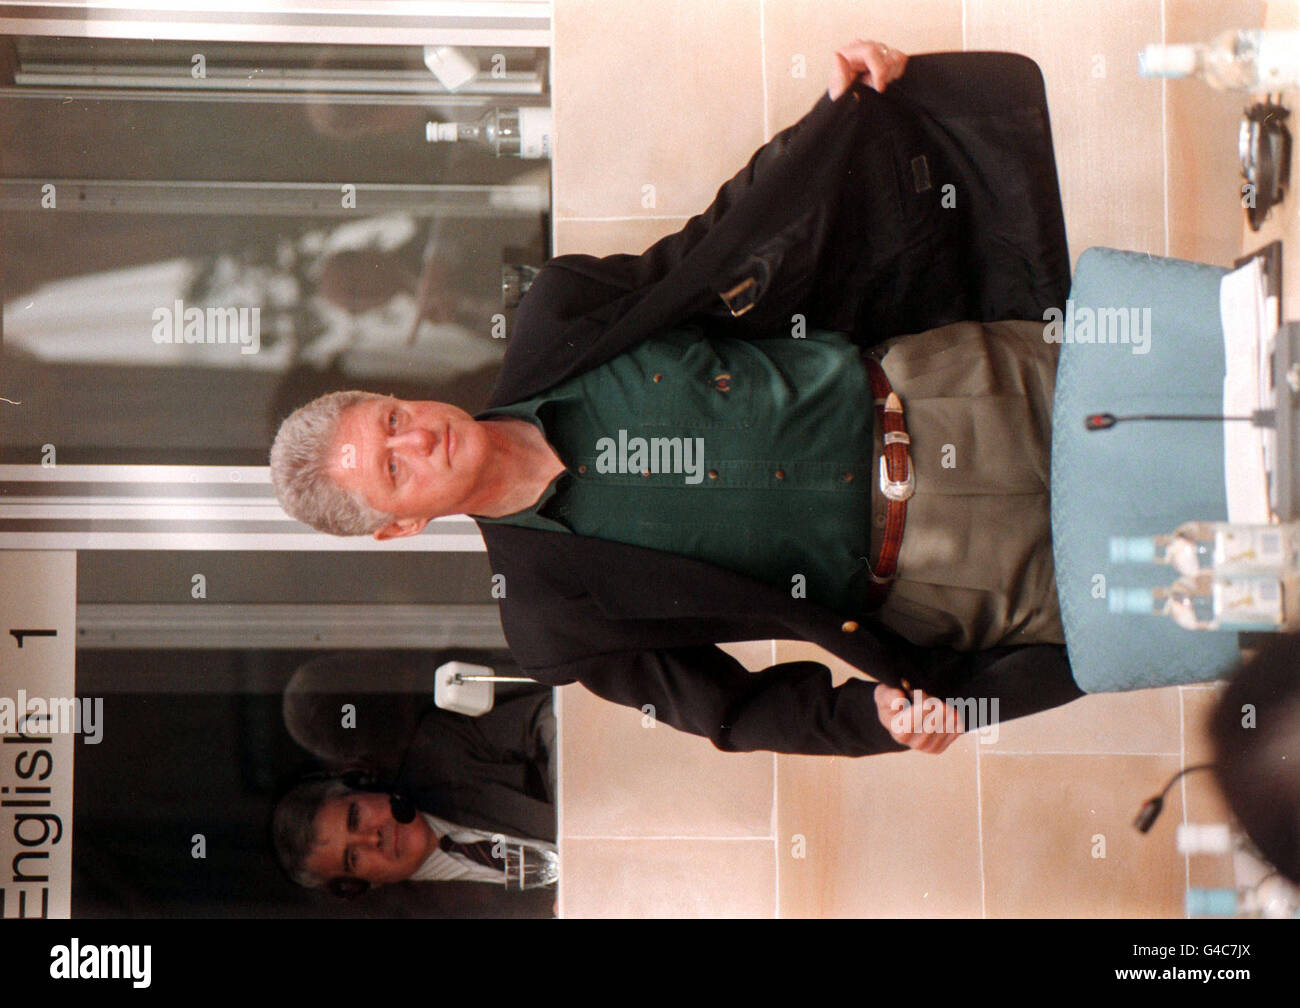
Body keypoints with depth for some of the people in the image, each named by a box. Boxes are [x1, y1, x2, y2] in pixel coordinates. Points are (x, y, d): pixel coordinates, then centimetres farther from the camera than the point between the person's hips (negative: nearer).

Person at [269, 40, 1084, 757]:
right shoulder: (550, 614, -14)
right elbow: (733, 710, -8)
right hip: (899, 573, -4)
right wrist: (866, 714, -27)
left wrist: (839, 111, -11)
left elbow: (725, 240, 2)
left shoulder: (556, 322, -8)